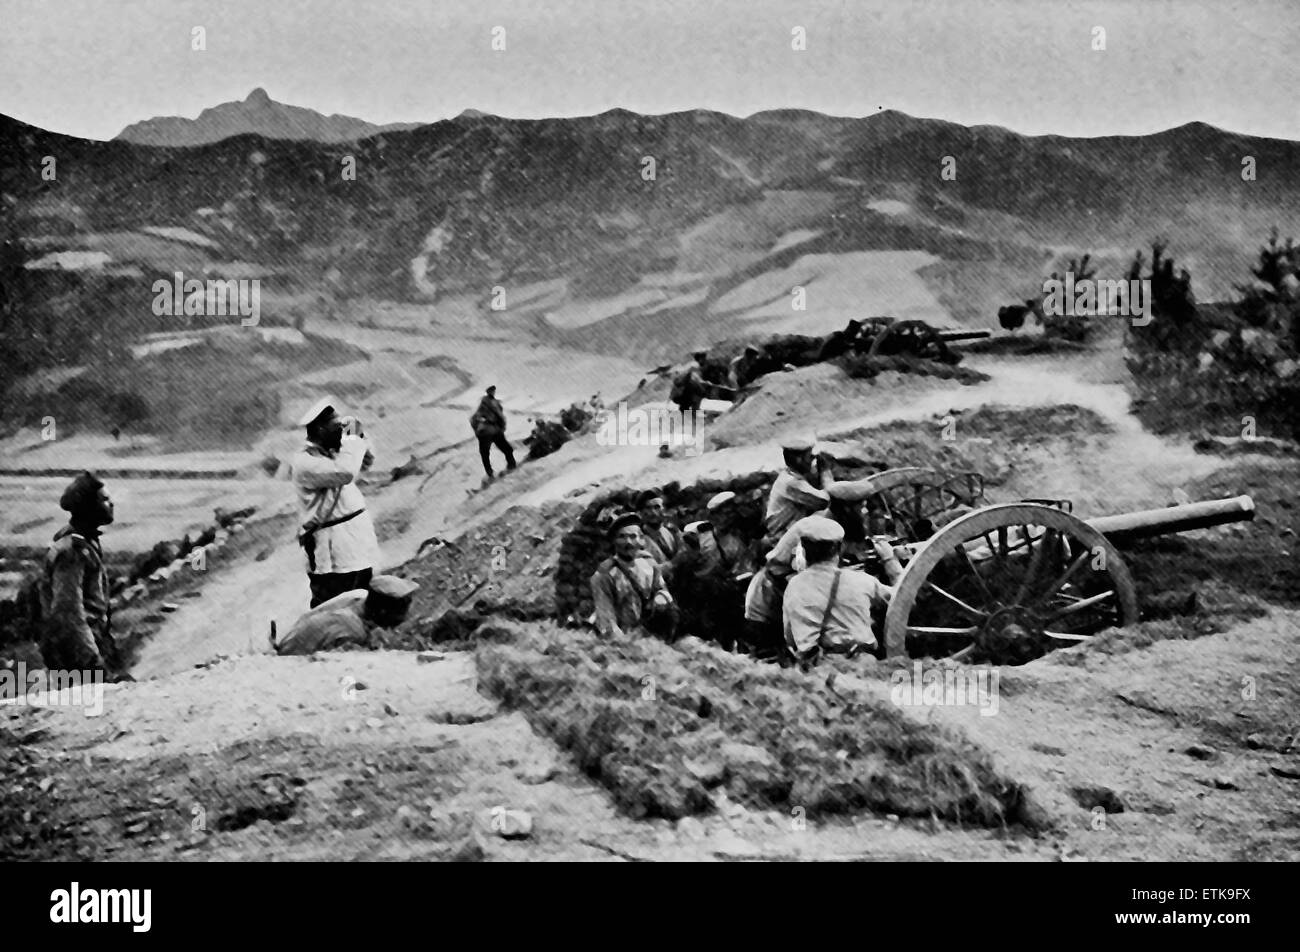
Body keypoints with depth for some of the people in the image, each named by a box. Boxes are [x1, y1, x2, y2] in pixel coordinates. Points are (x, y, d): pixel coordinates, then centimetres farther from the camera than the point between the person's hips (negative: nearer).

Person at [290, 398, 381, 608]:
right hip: (332, 550, -9)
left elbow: (366, 462, 25)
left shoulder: (333, 450, 10)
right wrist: (352, 437, -18)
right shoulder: (303, 463, -18)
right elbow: (345, 472, -32)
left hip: (358, 537, 9)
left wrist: (357, 437, 4)